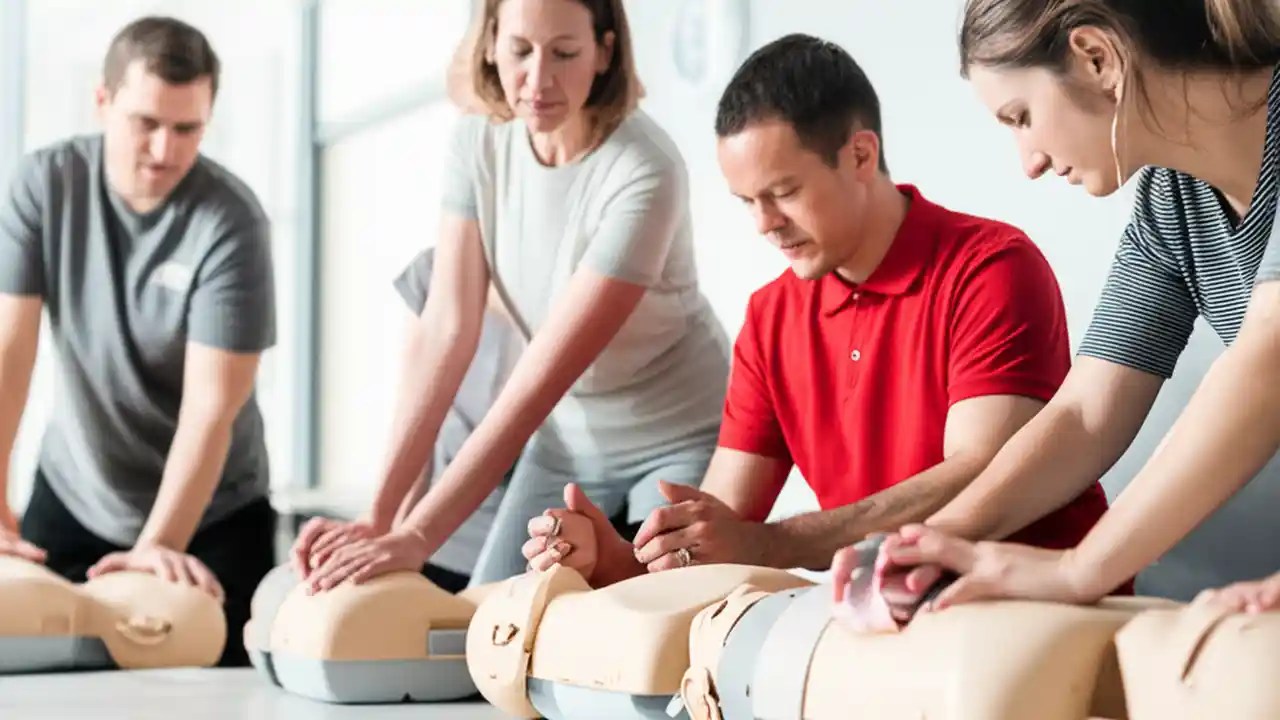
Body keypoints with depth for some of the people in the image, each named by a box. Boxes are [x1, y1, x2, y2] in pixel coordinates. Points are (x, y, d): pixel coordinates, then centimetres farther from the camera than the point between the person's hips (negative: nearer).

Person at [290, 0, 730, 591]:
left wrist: (418, 536, -36)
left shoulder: (644, 173, -28)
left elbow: (542, 378, -31)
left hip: (679, 440, -5)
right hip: (567, 438, 5)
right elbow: (447, 331, -14)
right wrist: (377, 513, -23)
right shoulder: (480, 140, -10)